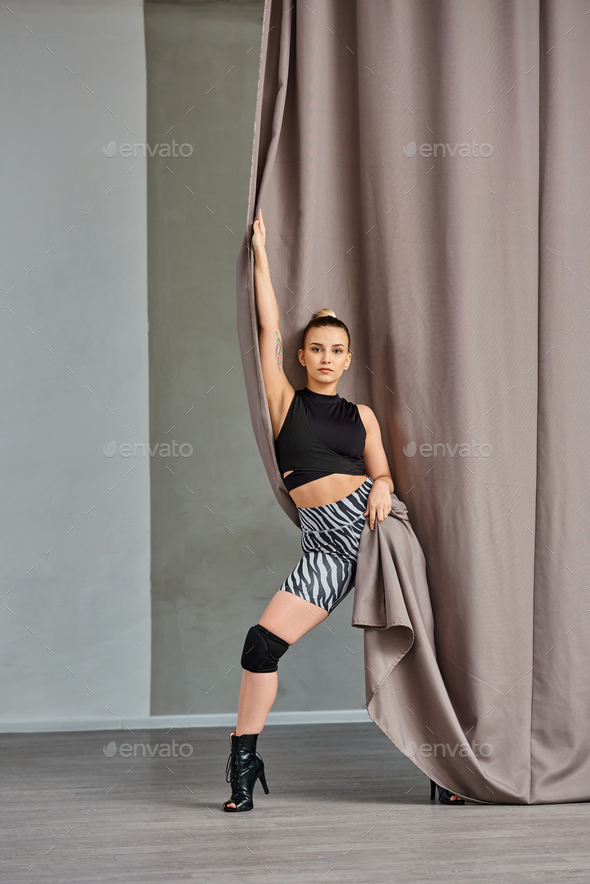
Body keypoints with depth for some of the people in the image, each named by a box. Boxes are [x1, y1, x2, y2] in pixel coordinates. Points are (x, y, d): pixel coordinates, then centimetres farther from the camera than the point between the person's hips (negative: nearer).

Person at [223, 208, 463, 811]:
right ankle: (243, 761, 2)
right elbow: (268, 327, 3)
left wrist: (383, 487, -10)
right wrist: (260, 253, 5)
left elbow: (382, 473, 14)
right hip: (327, 546, -1)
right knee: (262, 643, -13)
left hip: (371, 518, 2)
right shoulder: (285, 401, 7)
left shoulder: (362, 415, 14)